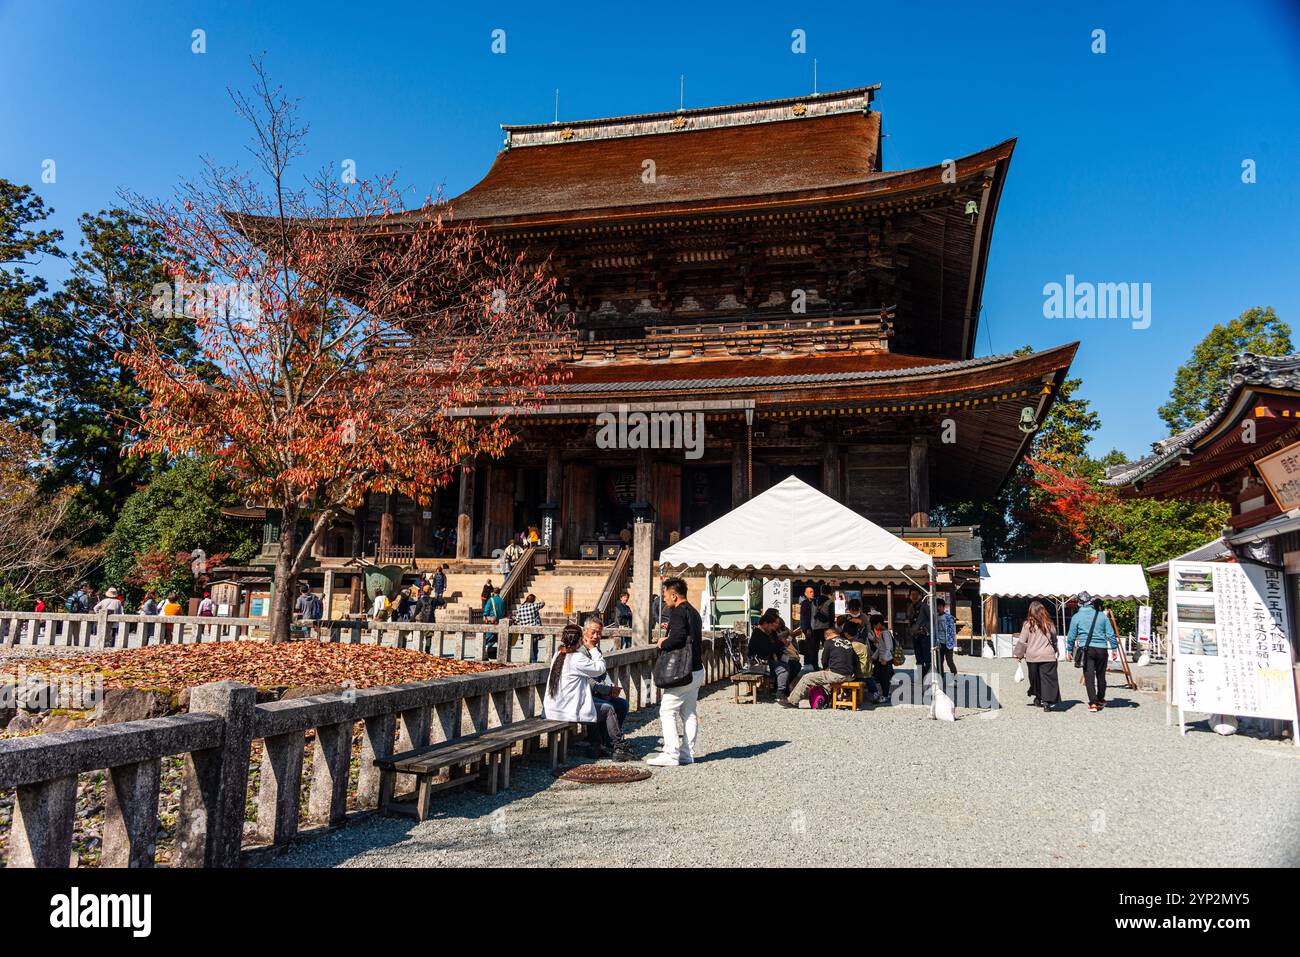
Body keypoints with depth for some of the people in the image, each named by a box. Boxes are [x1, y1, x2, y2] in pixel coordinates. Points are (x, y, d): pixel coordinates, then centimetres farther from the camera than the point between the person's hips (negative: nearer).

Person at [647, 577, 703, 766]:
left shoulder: (678, 612, -14)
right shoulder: (693, 611, 16)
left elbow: (678, 638, -26)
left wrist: (663, 644, -9)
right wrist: (668, 638, 12)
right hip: (696, 669, 10)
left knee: (667, 711, -4)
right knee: (689, 713, 12)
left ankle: (671, 754, -6)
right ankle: (687, 754, 16)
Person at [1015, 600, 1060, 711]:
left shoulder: (1028, 624, -5)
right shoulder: (1049, 624, 0)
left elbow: (1022, 641, 0)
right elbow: (1054, 640, 14)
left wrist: (1019, 655, 11)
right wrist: (1054, 650, 30)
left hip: (1032, 657, 0)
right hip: (1047, 656, 0)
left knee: (1035, 678, 16)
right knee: (1047, 678, 0)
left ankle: (1038, 699, 28)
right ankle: (1046, 702, -10)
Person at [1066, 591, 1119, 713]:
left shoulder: (1076, 617, 0)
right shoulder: (1102, 615, 3)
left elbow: (1072, 636, 5)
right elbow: (1110, 634, 5)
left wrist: (1070, 650, 16)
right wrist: (1114, 648, 13)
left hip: (1086, 649, -2)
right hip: (1102, 649, 2)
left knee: (1089, 676, -3)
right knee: (1101, 675, 17)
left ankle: (1093, 703, -13)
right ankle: (1100, 700, 32)